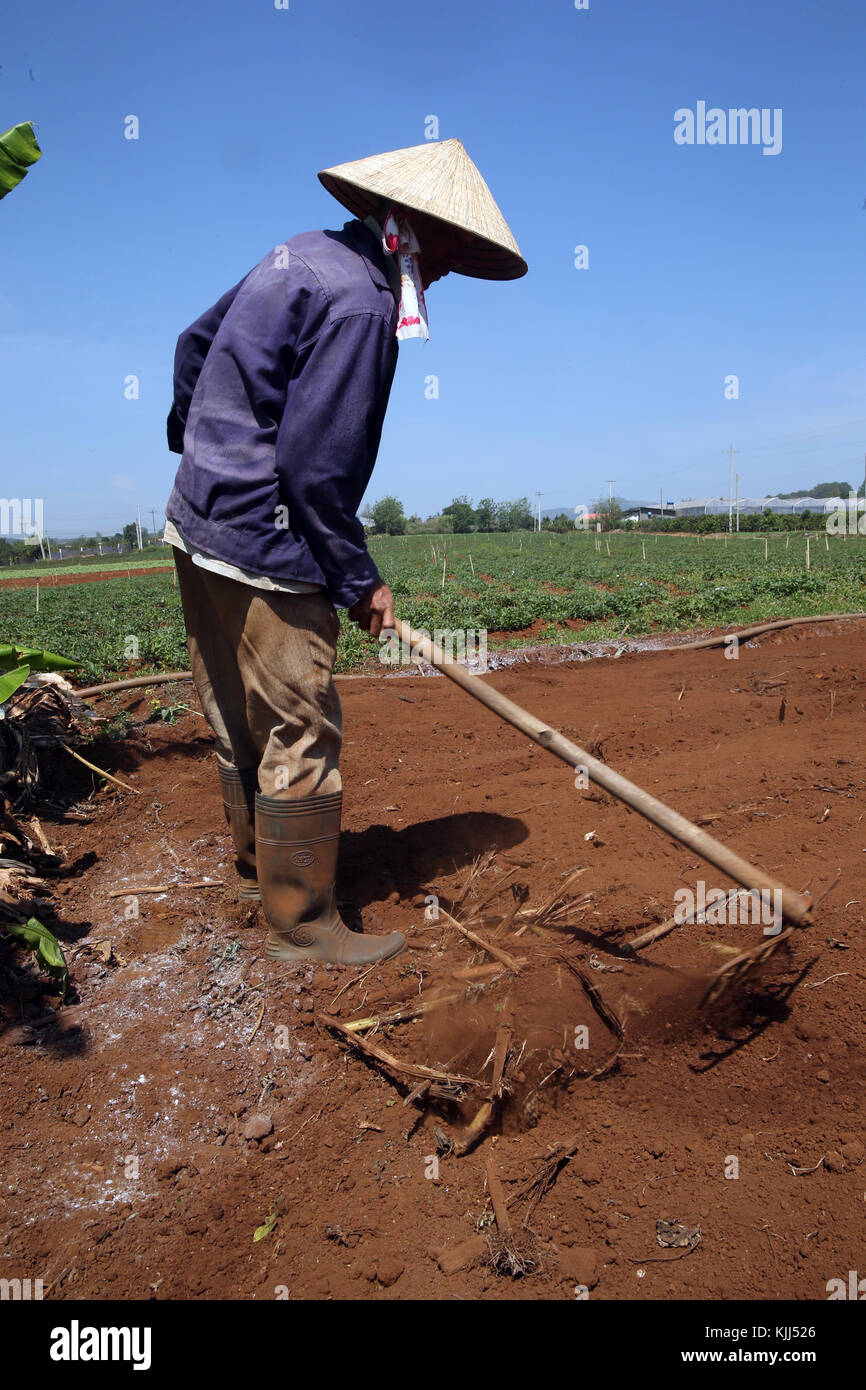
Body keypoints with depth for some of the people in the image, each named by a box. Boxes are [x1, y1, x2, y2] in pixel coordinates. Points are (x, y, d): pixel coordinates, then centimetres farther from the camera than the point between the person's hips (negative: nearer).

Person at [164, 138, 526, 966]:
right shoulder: (359, 302, -18)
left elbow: (195, 345, 21)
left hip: (199, 526, 10)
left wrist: (197, 444, 33)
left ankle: (257, 861, 40)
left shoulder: (304, 254, 12)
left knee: (240, 718, 21)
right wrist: (358, 581, -11)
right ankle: (301, 925, 12)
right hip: (262, 550, -10)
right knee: (301, 734, -1)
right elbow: (317, 466, -22)